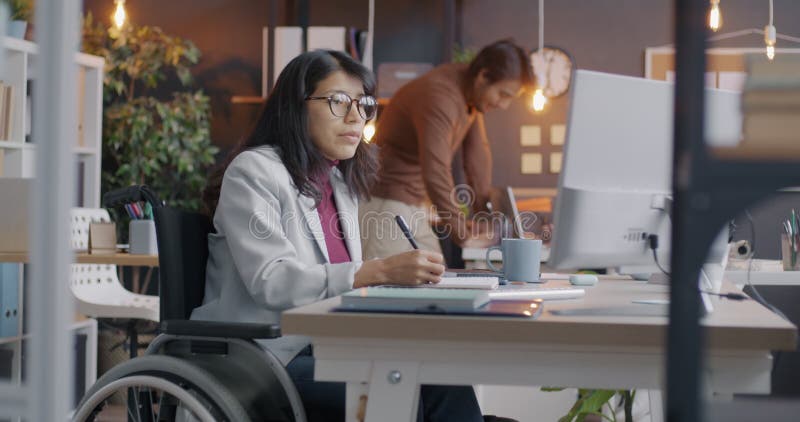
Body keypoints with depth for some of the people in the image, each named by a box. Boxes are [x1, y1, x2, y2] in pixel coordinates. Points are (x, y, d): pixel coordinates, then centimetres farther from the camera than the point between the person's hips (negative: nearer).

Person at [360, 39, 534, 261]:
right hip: (386, 203, -9)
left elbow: (477, 155, 8)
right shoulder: (441, 97, -25)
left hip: (416, 204, 9)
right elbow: (436, 174, -31)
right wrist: (463, 234, -25)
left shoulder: (471, 92, 4)